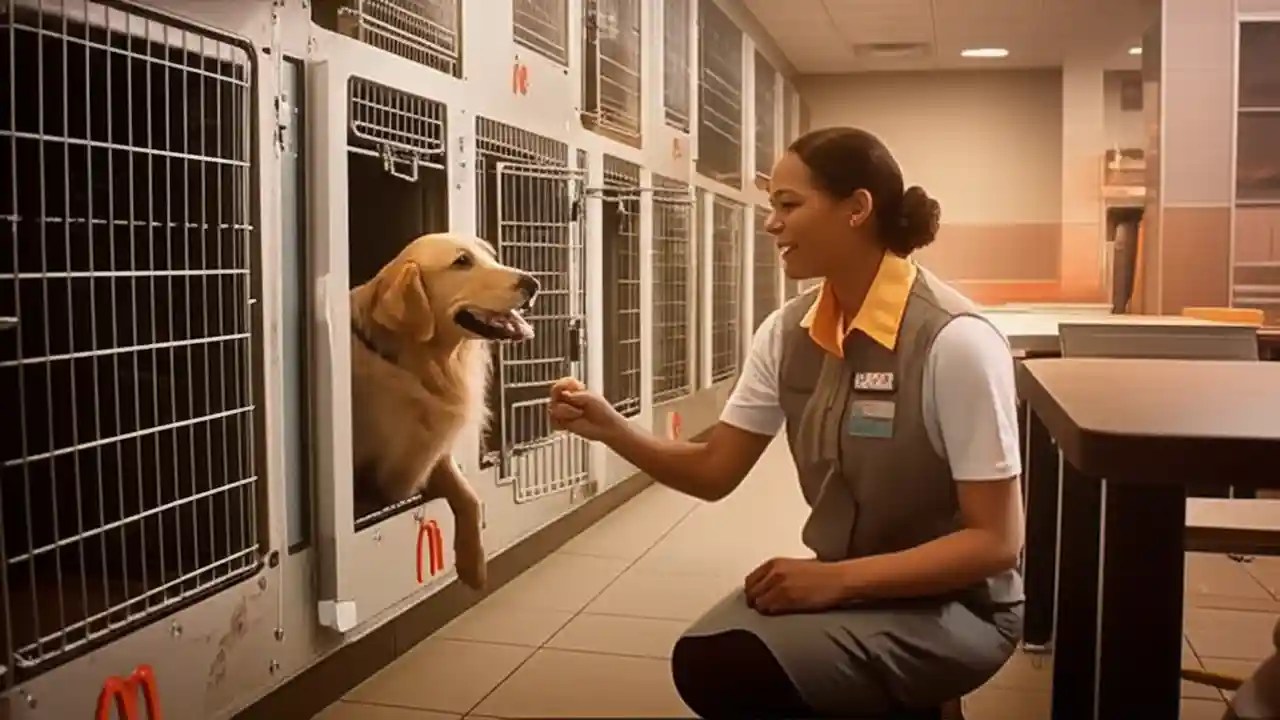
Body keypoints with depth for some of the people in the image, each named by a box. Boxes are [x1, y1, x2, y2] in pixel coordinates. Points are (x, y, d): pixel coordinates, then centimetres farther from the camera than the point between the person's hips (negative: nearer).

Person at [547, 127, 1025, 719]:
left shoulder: (954, 342, -22)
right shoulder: (787, 334, -2)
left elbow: (994, 540, -18)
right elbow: (715, 471, 4)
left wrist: (836, 579, -25)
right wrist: (611, 429, -12)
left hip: (953, 603, -5)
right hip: (841, 582, 6)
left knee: (735, 669, -25)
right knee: (704, 660, -20)